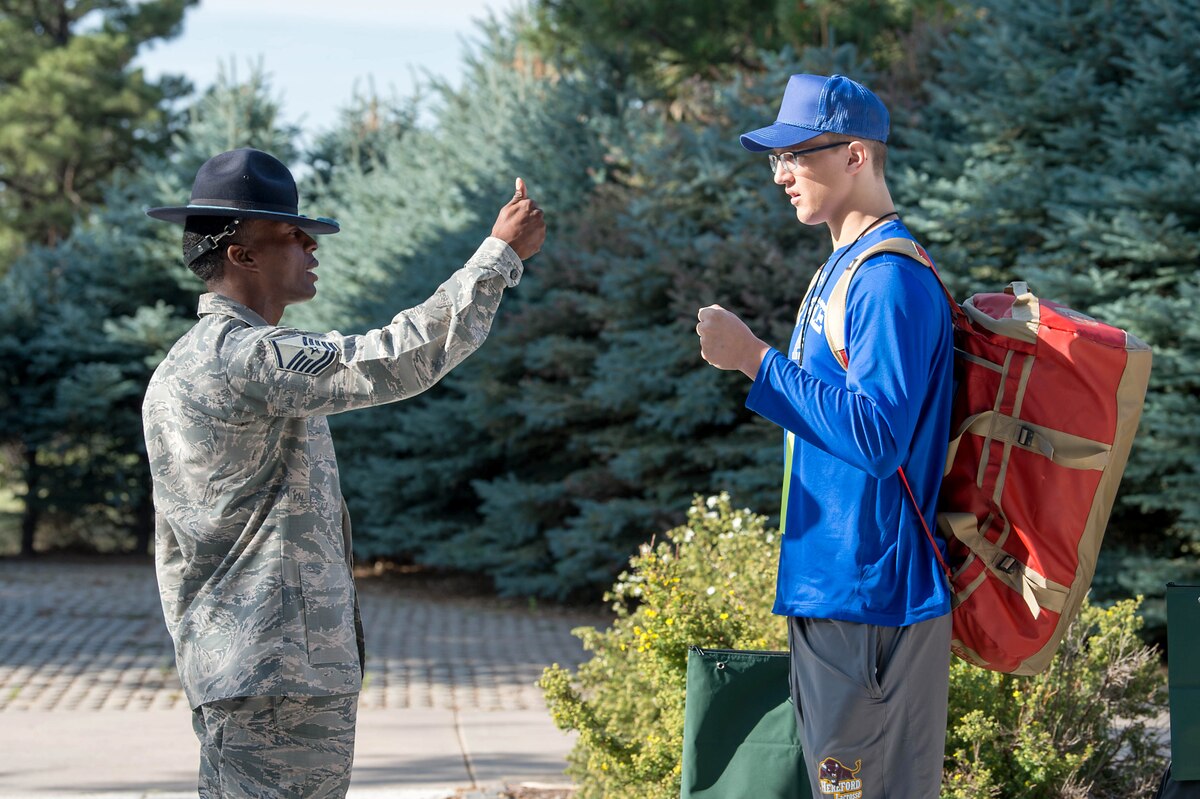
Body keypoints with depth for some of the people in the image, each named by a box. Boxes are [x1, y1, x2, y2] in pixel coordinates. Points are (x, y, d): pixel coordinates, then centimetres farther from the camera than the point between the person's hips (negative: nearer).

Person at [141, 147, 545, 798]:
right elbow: (395, 360, -23)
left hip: (222, 669, 11)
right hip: (282, 672, -11)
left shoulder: (175, 373, 18)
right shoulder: (247, 355, -15)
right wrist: (502, 253, -15)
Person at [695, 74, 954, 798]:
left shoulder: (891, 279, -16)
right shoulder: (843, 269, 17)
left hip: (871, 595, -11)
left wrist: (756, 359, -22)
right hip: (828, 588, 11)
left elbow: (878, 434, -25)